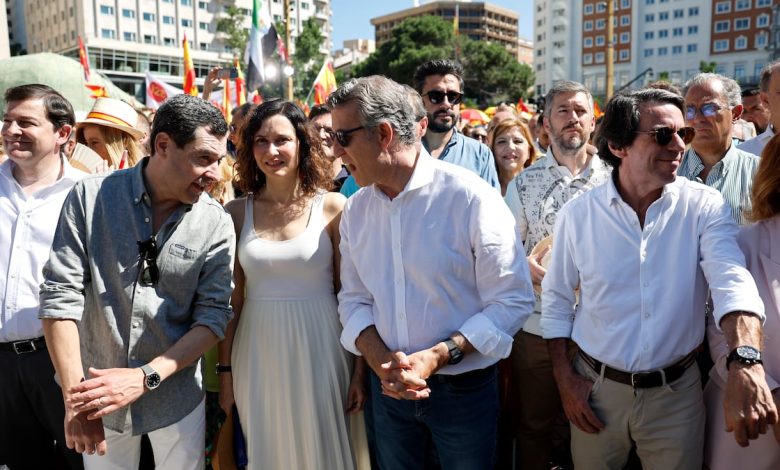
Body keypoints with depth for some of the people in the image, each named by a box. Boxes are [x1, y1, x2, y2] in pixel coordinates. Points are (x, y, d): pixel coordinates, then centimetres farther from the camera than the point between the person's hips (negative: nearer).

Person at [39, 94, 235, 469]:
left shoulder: (216, 223, -9)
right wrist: (76, 397, -16)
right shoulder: (90, 196, -10)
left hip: (177, 398, 0)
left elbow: (213, 315, -9)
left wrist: (146, 376, -19)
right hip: (97, 394, 0)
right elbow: (61, 294, -12)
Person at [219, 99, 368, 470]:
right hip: (258, 355, 2)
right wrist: (225, 368, 5)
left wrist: (360, 368, -6)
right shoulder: (238, 211, 0)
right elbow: (232, 298, 4)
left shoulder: (333, 207, -6)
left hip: (318, 350, -2)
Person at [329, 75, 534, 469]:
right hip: (388, 387, 4)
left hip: (463, 389, -4)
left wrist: (437, 356, -22)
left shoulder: (471, 197, -17)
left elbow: (512, 301, -15)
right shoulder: (355, 210, -1)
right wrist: (379, 358, -13)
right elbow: (354, 298, 4)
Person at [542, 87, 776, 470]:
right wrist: (565, 380, -2)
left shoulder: (705, 206, -9)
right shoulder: (577, 213, -7)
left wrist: (746, 364, -40)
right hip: (596, 387, 1)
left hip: (677, 392, 0)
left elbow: (732, 280, -23)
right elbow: (556, 299, 0)